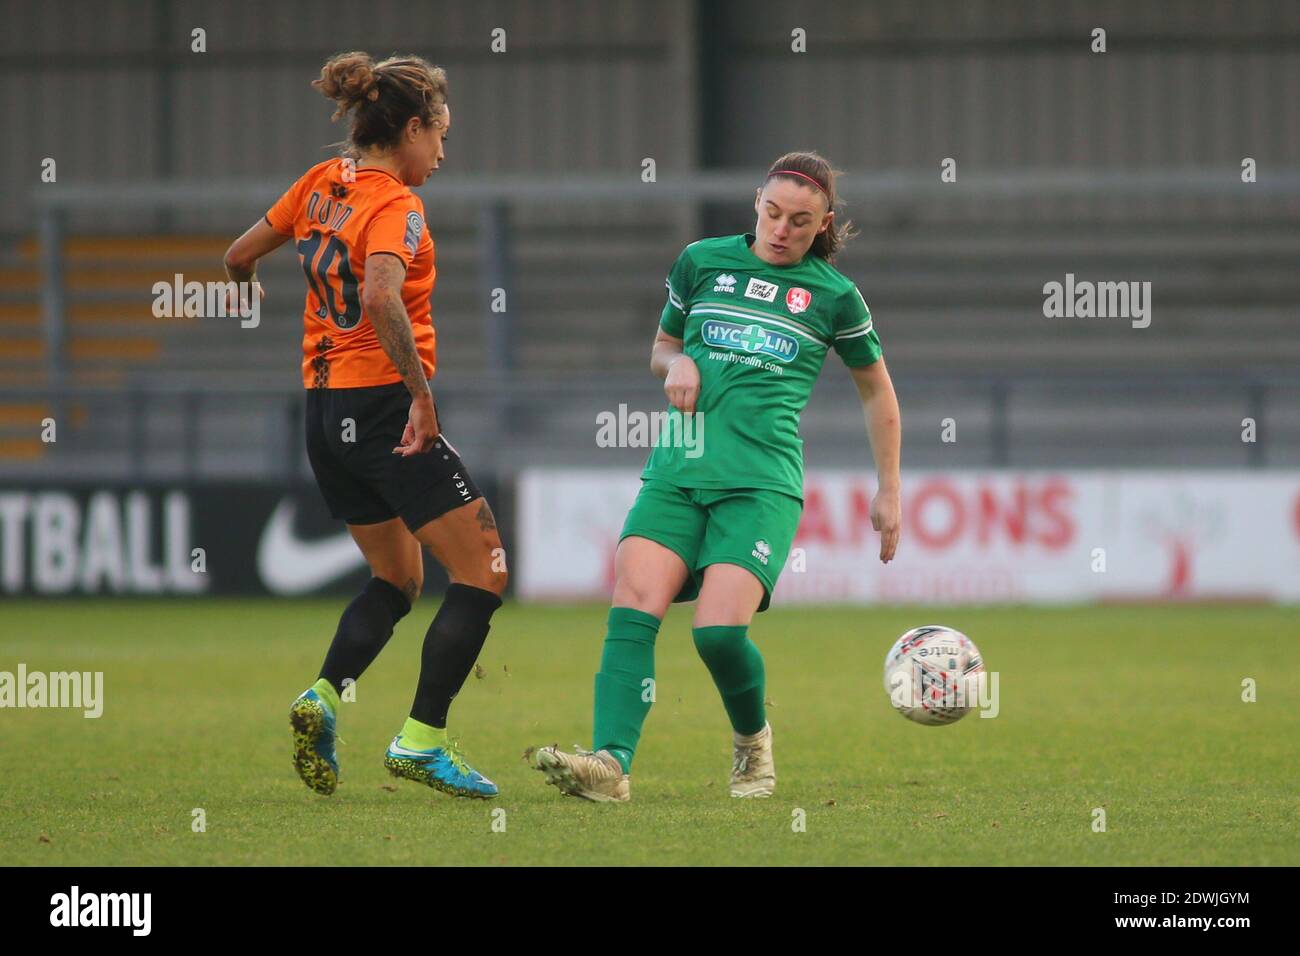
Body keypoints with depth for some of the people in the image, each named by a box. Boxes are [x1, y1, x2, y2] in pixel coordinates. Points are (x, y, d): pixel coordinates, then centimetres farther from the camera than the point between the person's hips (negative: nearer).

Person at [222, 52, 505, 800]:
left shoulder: (323, 183, 8)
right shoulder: (394, 205, -14)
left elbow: (241, 256, 19)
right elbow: (381, 296, -33)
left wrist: (247, 282, 42)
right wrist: (421, 392, -28)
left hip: (326, 413, 9)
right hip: (387, 405, -9)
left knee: (398, 578, 22)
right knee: (482, 573, -2)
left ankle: (324, 695, 1)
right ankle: (422, 741, -7)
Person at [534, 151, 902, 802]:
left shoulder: (833, 295, 8)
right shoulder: (703, 261, 13)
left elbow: (876, 388, 21)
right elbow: (662, 345, 28)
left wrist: (889, 491, 21)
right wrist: (675, 364, 3)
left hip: (763, 482, -3)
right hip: (676, 471, 3)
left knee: (719, 629, -21)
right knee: (633, 608, -20)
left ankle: (751, 737, 9)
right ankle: (610, 762, -31)